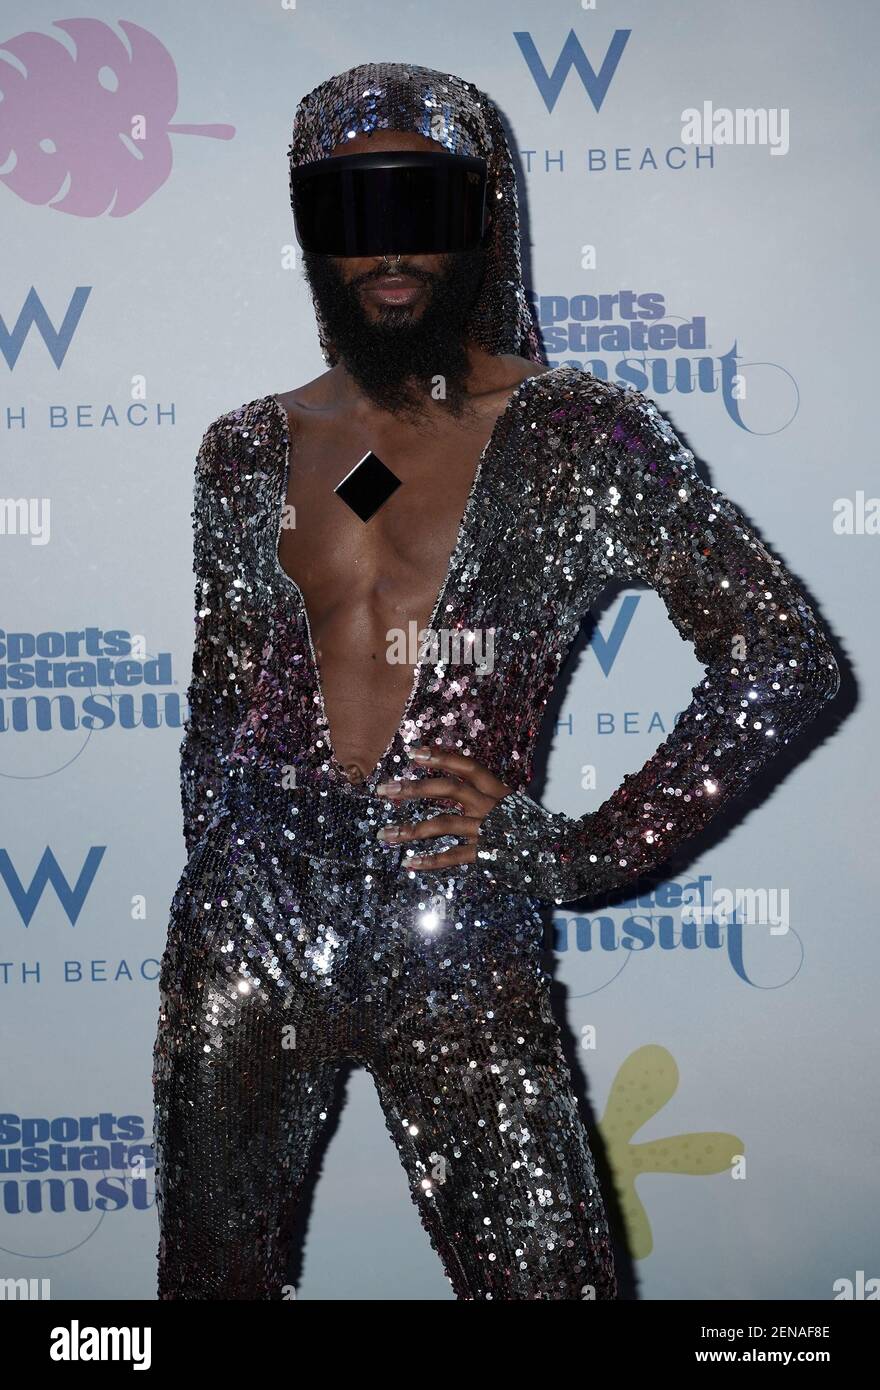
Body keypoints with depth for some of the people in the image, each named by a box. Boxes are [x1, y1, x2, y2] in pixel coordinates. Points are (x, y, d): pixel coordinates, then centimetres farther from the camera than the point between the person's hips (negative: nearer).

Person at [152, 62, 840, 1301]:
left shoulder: (581, 438, -1)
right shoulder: (249, 451, 9)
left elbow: (786, 658, -4)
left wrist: (588, 852, -7)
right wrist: (226, 879, 10)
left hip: (457, 944, -3)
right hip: (252, 926, 3)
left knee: (545, 1278, -2)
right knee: (213, 1273, 14)